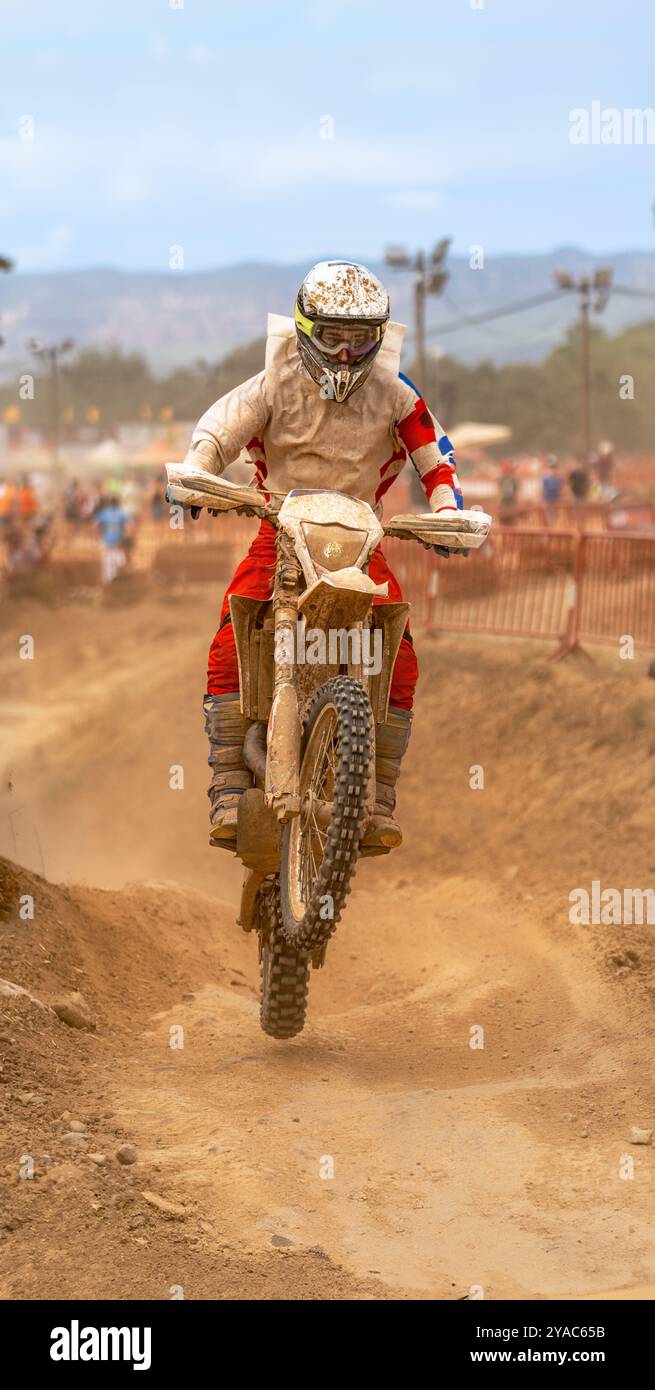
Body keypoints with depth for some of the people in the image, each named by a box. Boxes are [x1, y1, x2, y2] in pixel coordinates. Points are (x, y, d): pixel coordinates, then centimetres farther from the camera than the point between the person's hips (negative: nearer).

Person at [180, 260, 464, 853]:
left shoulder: (392, 392, -2)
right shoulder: (276, 382, -4)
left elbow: (436, 455, 4)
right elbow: (217, 431, -8)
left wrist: (448, 512, -14)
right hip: (280, 531, -1)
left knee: (399, 659, -18)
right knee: (230, 648, -24)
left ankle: (378, 801, -11)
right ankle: (230, 791, -22)